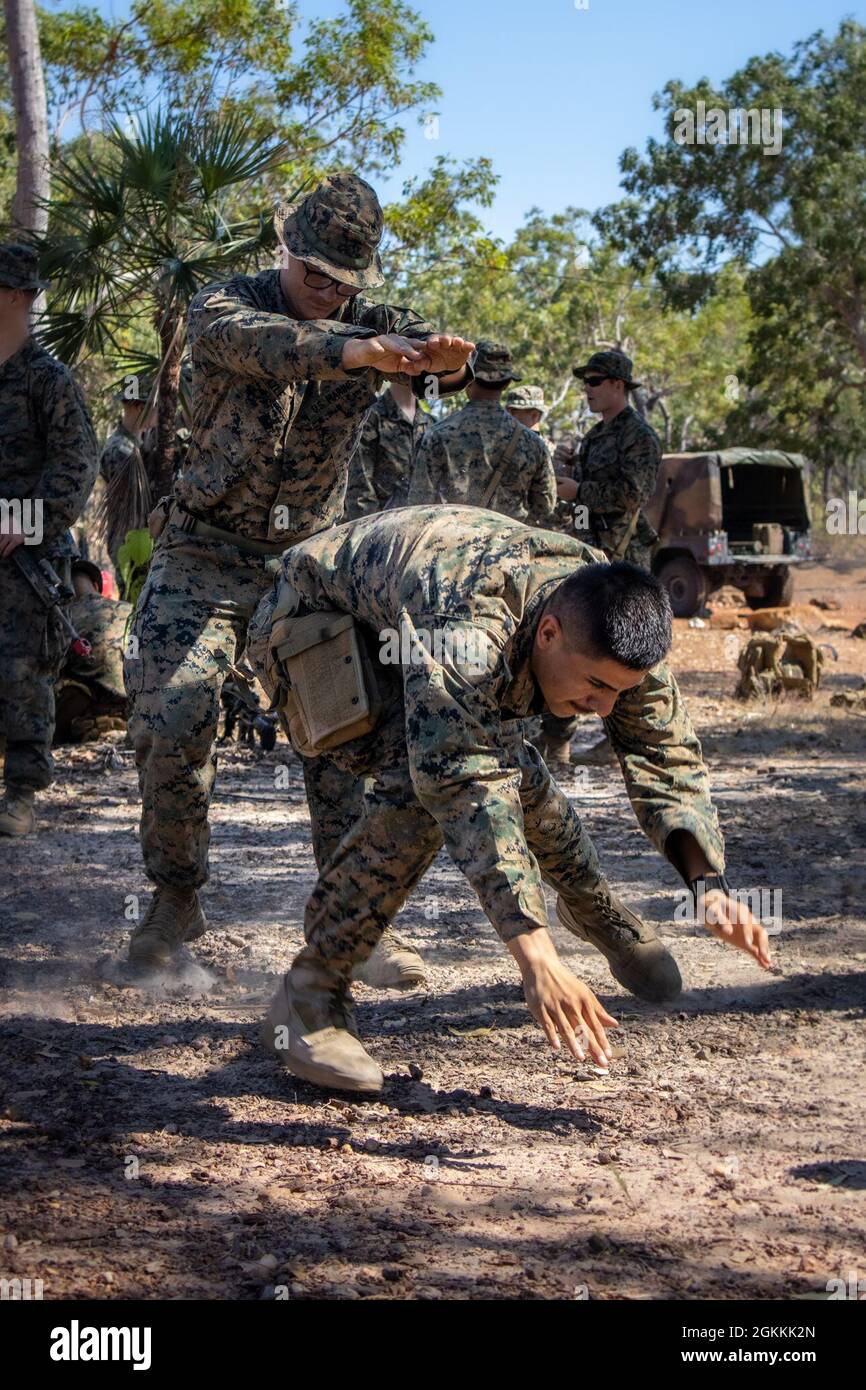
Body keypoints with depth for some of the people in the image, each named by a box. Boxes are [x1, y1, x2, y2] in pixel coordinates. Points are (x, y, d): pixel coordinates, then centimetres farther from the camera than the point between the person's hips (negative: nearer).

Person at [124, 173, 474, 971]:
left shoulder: (370, 324, 1)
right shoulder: (226, 306, -9)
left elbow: (422, 351, -20)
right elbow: (257, 341, -34)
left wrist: (449, 358, -47)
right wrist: (349, 350, -54)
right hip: (206, 554, -2)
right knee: (171, 723, -13)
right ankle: (176, 897, 6)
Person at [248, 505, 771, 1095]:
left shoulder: (614, 628, -21)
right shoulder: (467, 624, -45)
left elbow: (667, 756, -15)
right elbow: (462, 783, -51)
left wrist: (710, 883, -33)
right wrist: (537, 959, -57)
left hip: (403, 631, 7)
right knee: (420, 789, -29)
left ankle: (594, 906, 31)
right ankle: (308, 993, -19)